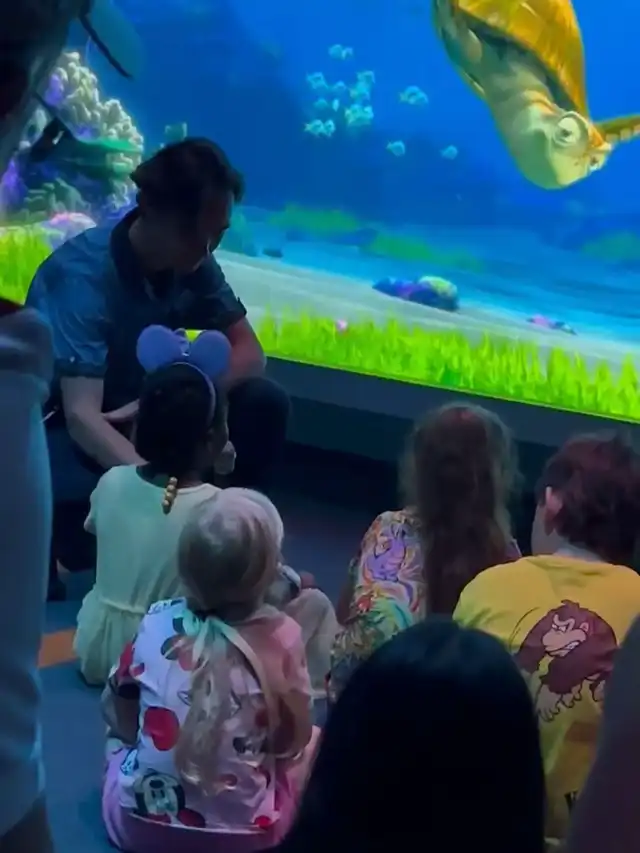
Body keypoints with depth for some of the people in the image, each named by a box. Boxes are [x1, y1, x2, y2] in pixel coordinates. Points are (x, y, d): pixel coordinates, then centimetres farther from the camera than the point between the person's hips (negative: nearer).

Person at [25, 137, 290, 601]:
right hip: (57, 428, -6)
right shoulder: (83, 274, -29)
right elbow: (81, 416, -37)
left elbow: (249, 352, -6)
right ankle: (52, 540, -5)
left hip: (139, 411, 6)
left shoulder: (191, 262, -11)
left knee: (263, 401, -14)